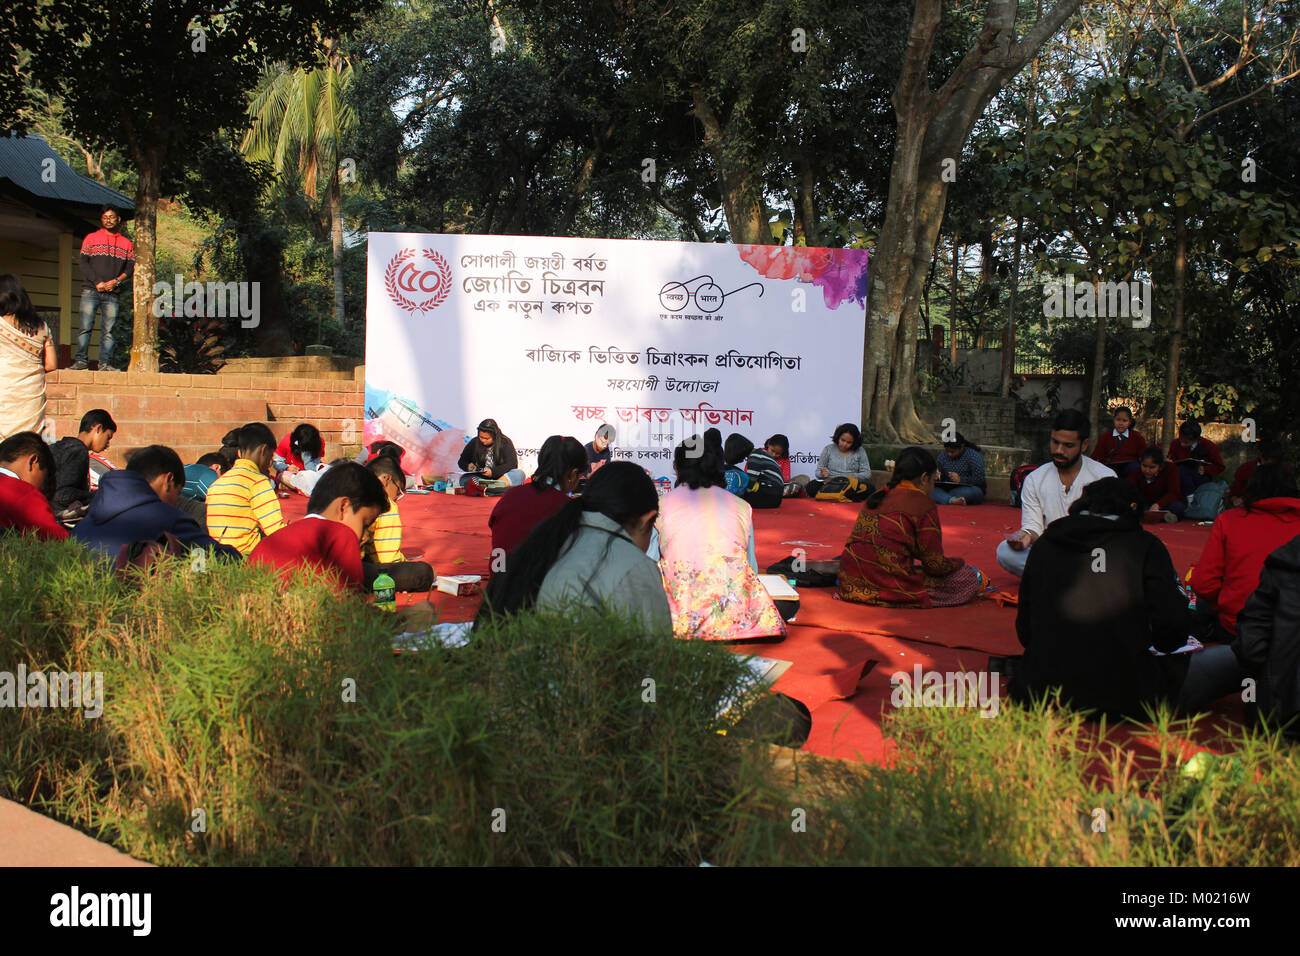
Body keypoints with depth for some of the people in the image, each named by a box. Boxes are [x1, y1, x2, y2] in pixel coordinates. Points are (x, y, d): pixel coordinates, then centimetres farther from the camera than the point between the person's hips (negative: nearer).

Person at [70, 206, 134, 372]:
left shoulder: (126, 243, 15)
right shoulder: (91, 238, 11)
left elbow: (130, 267, 9)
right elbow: (84, 263, 4)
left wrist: (116, 281, -8)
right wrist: (97, 283, -8)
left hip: (112, 294, 1)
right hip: (91, 291, -1)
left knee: (109, 330, -3)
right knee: (86, 327, -8)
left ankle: (105, 363, -3)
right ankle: (81, 360, -6)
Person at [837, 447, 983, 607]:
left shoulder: (877, 497, 15)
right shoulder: (924, 504, -6)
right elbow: (935, 565, -4)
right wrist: (958, 562, 17)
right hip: (892, 588, -7)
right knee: (970, 577, 5)